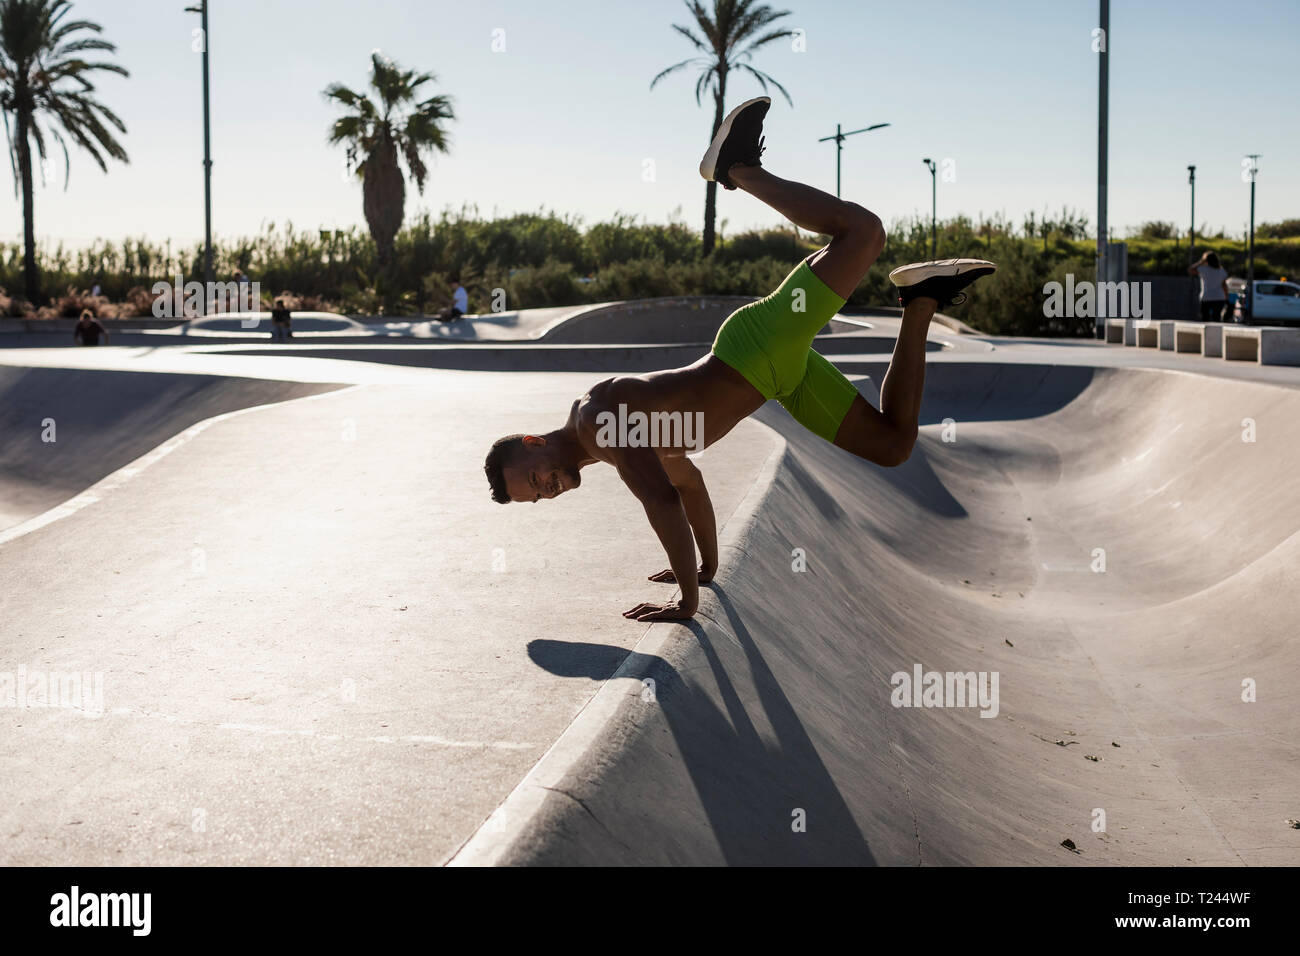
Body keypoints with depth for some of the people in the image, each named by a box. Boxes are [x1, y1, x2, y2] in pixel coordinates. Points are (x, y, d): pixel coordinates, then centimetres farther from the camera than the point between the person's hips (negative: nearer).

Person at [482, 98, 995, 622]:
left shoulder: (597, 422, -19)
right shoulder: (613, 438, 10)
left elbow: (663, 501, -28)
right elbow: (688, 482, 25)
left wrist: (686, 600, -21)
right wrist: (707, 566, 31)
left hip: (763, 343, -7)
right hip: (775, 374, 7)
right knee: (892, 447, 10)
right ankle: (921, 301, 19)